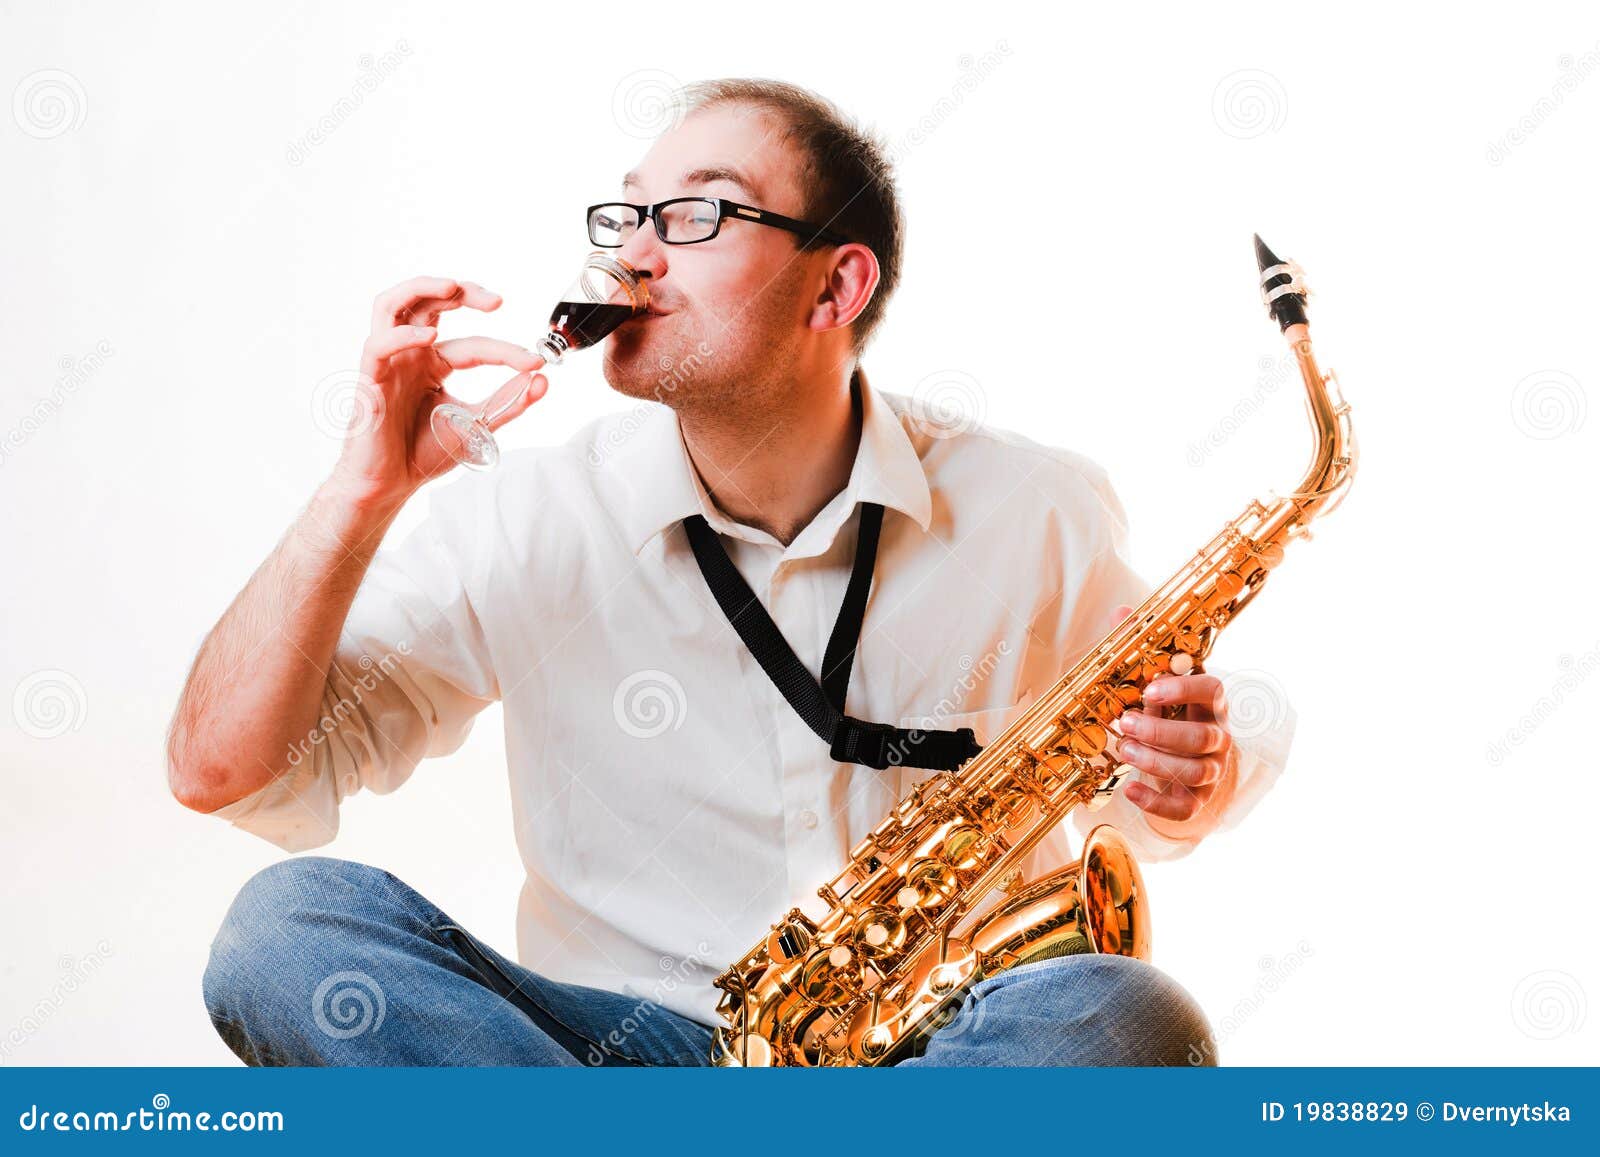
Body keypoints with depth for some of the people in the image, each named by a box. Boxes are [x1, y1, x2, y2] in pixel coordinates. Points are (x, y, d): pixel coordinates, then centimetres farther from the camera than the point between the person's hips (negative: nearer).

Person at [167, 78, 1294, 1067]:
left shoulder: (1034, 513, -2)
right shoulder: (533, 520, -3)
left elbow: (1136, 769, 15)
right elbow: (221, 768, -8)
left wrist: (1187, 782, -10)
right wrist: (367, 491, -20)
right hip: (631, 1040, 1)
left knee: (1131, 1023, -33)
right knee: (288, 924, -23)